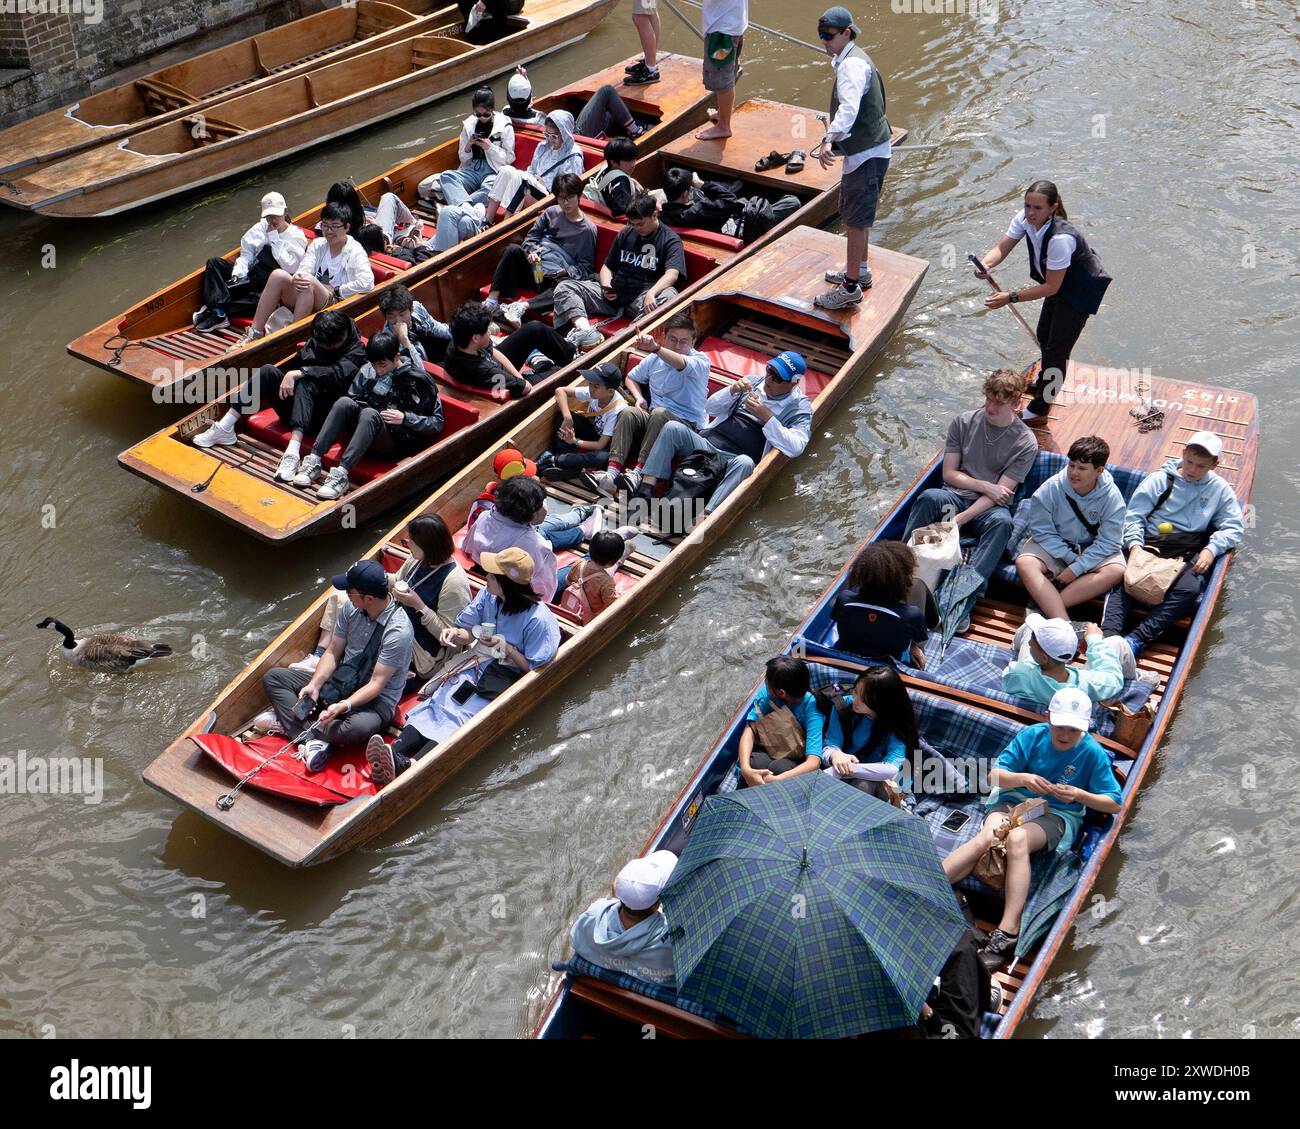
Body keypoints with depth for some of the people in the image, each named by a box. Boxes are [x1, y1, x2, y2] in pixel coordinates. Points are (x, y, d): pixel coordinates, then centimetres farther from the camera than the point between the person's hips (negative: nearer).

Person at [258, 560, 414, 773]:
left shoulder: (399, 631, -25)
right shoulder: (352, 608, -4)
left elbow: (376, 684, -24)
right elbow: (333, 652, 3)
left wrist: (344, 706, -35)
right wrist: (314, 685, -12)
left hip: (375, 700, -7)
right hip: (340, 682, 7)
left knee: (358, 727, -41)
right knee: (273, 677, -1)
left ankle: (288, 722, -18)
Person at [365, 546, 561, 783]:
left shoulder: (539, 619, -14)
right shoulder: (488, 596, 5)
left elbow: (534, 670, -10)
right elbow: (469, 634, 17)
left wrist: (506, 648, -20)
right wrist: (456, 633, -6)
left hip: (507, 679, -6)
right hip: (478, 666, 6)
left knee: (464, 715, -29)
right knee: (438, 701, -22)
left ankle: (408, 767, -50)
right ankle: (394, 752, -44)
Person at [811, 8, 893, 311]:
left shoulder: (852, 64, -20)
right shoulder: (851, 60, 15)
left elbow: (849, 108, -36)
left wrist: (829, 141, -47)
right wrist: (833, 138, 34)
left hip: (867, 153, -11)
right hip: (863, 148, 11)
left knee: (856, 220, -5)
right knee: (856, 215, 23)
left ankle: (850, 288, 2)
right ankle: (860, 270, 39)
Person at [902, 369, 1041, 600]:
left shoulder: (1026, 443, -4)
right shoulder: (963, 422, 4)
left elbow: (1001, 492, -10)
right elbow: (949, 473, 4)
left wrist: (960, 519, -21)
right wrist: (985, 486, -11)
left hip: (989, 508, -2)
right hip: (955, 497, 2)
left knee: (1001, 522, -37)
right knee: (929, 497, -33)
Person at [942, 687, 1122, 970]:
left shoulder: (1093, 753, -6)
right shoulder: (1032, 735, -1)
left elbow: (1114, 804, -4)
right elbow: (994, 775, -2)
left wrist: (1079, 795, -22)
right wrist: (1022, 778, -24)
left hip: (1059, 814, -2)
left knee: (1017, 839, -37)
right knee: (987, 838, -32)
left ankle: (1007, 933, -44)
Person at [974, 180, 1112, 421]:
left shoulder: (1061, 238, -40)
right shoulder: (1025, 219, -19)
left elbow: (1051, 288, -33)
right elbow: (1002, 248, -16)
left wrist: (1010, 297, -36)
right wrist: (985, 263, -39)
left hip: (1082, 290, -8)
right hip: (1059, 283, 8)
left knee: (1056, 348, -2)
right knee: (1044, 336, 25)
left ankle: (1041, 405, 16)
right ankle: (1045, 382, 51)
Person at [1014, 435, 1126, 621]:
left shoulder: (1112, 497, -16)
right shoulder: (1051, 488, -17)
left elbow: (1107, 542, -16)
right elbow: (1042, 531, -12)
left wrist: (1076, 568, -23)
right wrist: (1069, 557, -21)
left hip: (1091, 550, 0)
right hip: (1053, 545, 0)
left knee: (1116, 570, -30)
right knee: (1024, 563, -30)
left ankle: (1046, 606, -35)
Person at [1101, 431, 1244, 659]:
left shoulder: (1220, 490, 16)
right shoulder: (1161, 479, 11)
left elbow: (1234, 527, 14)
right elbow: (1134, 515, 7)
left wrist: (1212, 549, -6)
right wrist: (1134, 544, -11)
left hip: (1188, 556, 1)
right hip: (1149, 546, -1)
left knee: (1189, 589, -33)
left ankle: (1136, 639, -40)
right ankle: (1109, 636, -48)